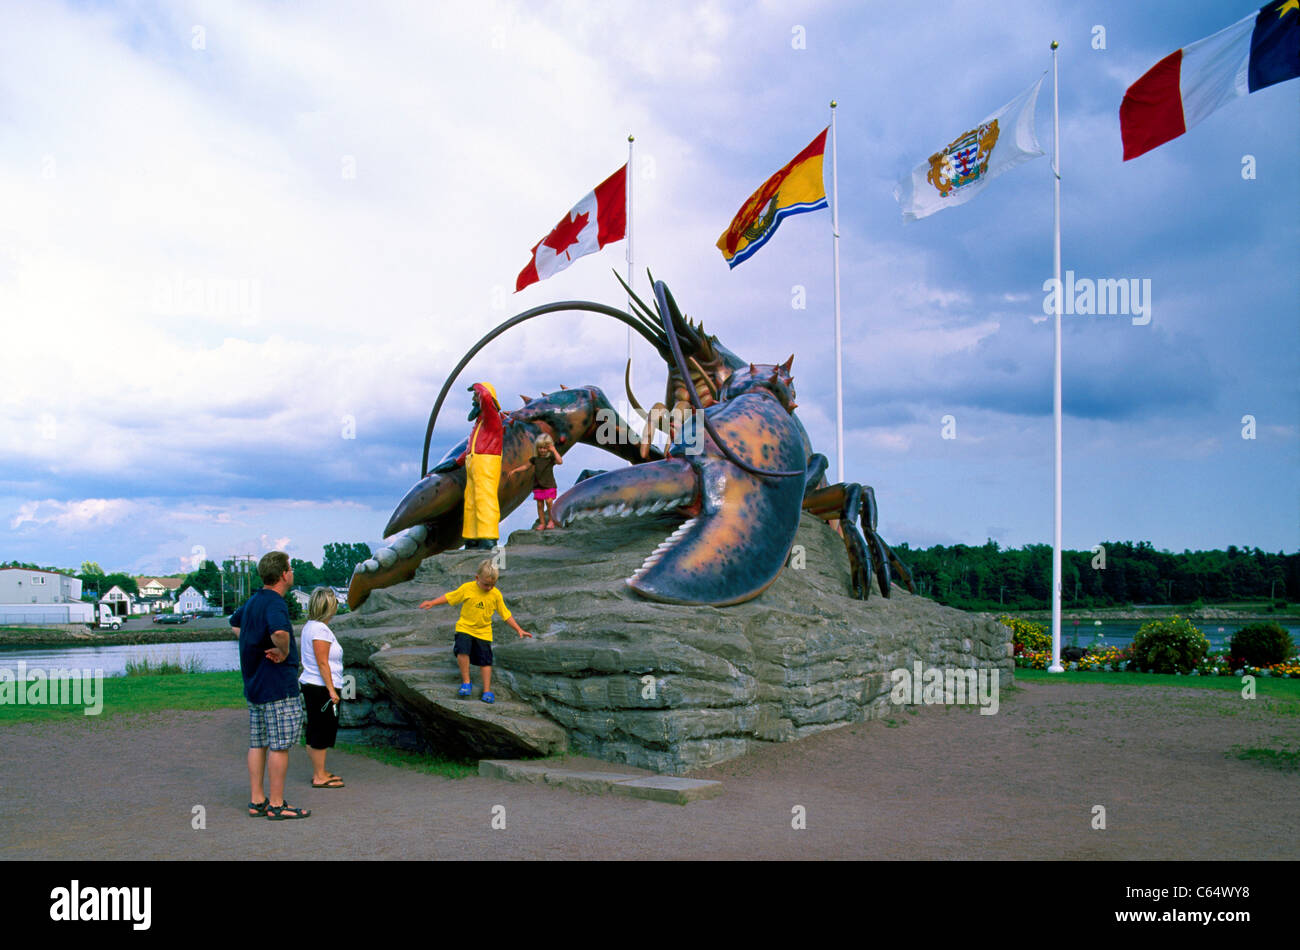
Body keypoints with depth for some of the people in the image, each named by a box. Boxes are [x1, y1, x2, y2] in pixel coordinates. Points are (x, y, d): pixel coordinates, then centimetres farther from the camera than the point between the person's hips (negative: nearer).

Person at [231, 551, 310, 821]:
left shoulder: (252, 601, 12)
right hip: (278, 686, -9)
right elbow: (279, 632, -40)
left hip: (254, 684, 9)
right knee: (280, 745, -2)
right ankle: (277, 805, 3)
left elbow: (235, 623, 32)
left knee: (257, 743, 12)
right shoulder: (274, 603, -18)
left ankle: (257, 801, 18)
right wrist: (284, 651, -20)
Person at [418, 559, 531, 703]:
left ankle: (487, 690, 13)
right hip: (465, 628, -1)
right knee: (462, 651, -22)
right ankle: (466, 683, -5)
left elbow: (505, 614, 3)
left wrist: (518, 629, 1)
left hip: (483, 632, 1)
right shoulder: (467, 588, -9)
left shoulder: (496, 594, -5)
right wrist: (432, 603, -3)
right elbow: (450, 597, 3)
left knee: (485, 661, 1)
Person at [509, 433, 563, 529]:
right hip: (538, 486, 4)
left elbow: (560, 462, -21)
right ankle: (542, 523, 11)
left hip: (549, 485, -4)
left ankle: (551, 520, 1)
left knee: (549, 502, -16)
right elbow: (525, 466, 19)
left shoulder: (551, 458, -2)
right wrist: (515, 470, 11)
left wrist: (554, 450, -24)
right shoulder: (535, 459, 9)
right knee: (540, 504, 3)